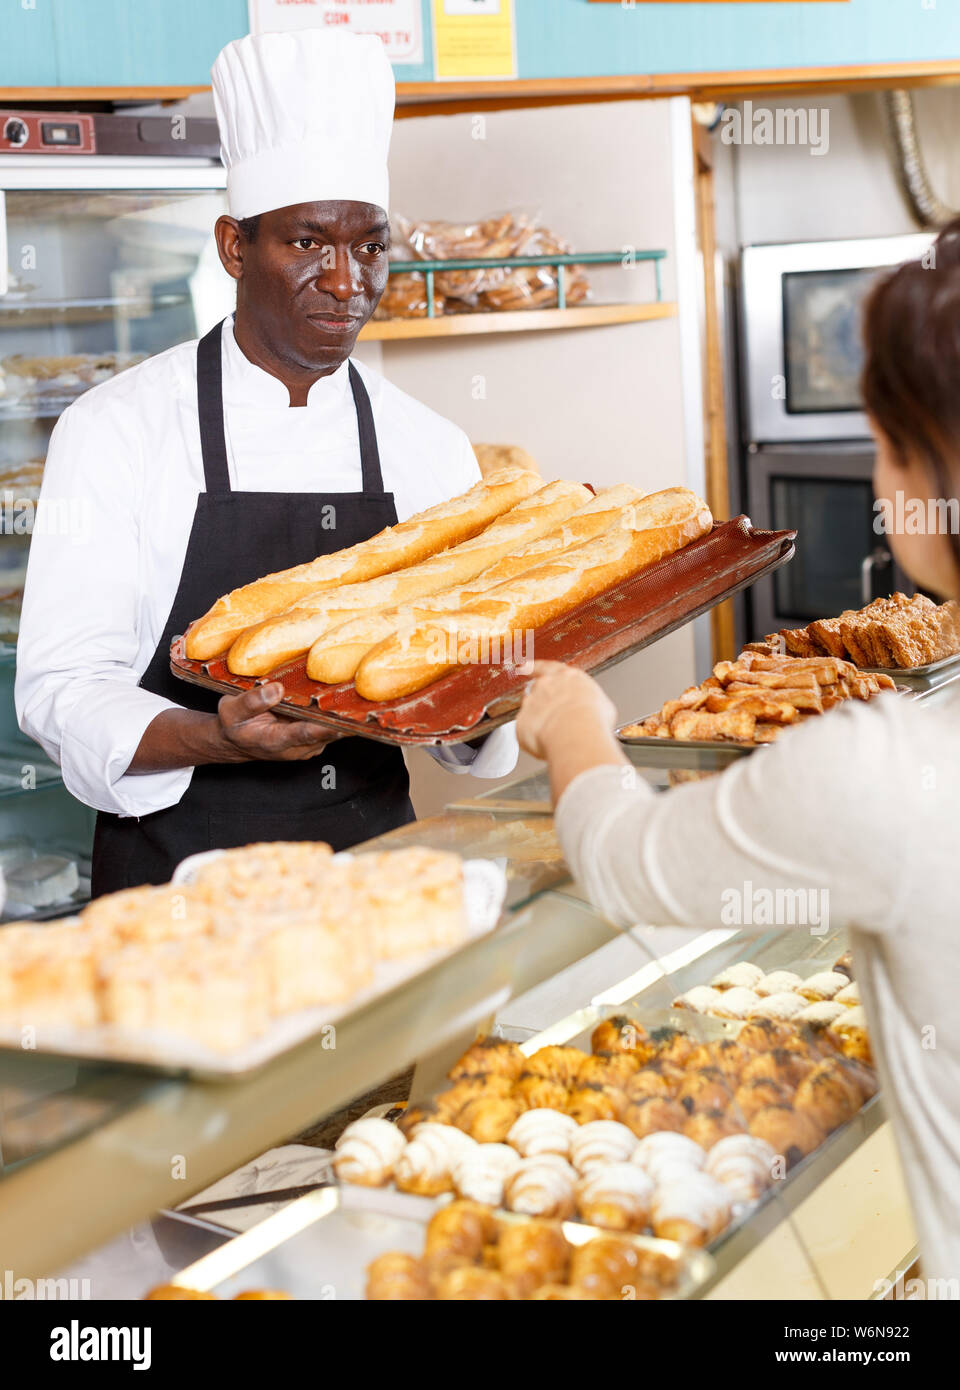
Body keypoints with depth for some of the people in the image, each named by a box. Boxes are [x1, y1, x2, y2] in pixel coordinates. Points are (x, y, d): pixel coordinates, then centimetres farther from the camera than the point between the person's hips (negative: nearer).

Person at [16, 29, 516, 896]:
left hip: (375, 855, 3)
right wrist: (220, 739, -26)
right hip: (181, 879, -3)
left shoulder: (431, 448, 6)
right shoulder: (118, 430, -5)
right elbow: (66, 689, -8)